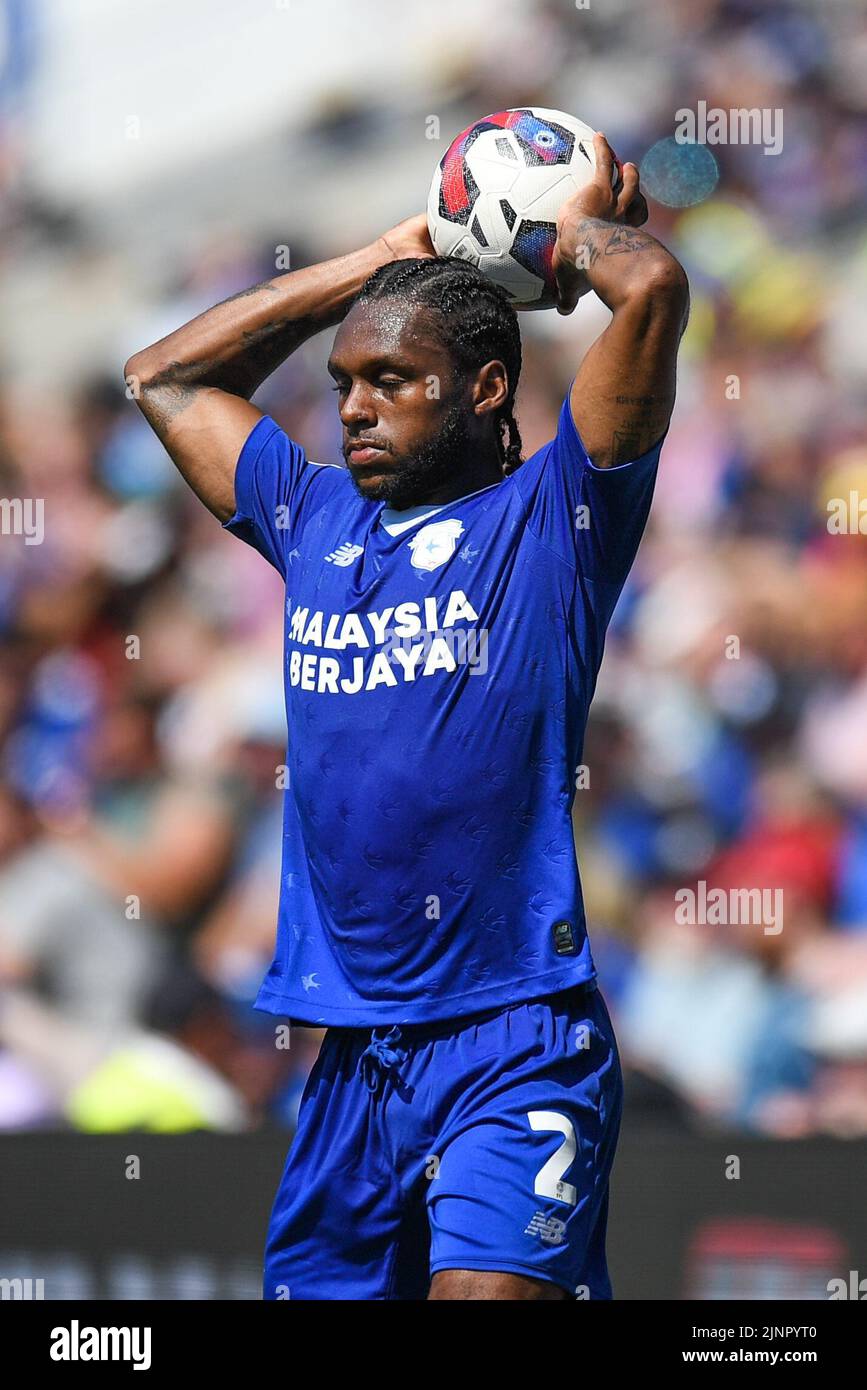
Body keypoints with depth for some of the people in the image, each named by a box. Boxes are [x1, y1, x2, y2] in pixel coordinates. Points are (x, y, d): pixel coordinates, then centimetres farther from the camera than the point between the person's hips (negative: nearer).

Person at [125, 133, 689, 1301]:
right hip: (350, 1059, 6)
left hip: (512, 1040, -6)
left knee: (487, 1290, -23)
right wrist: (381, 260, 27)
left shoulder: (549, 517, 0)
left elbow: (653, 286, -12)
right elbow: (164, 377, 30)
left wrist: (581, 234, 10)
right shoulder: (317, 517, 17)